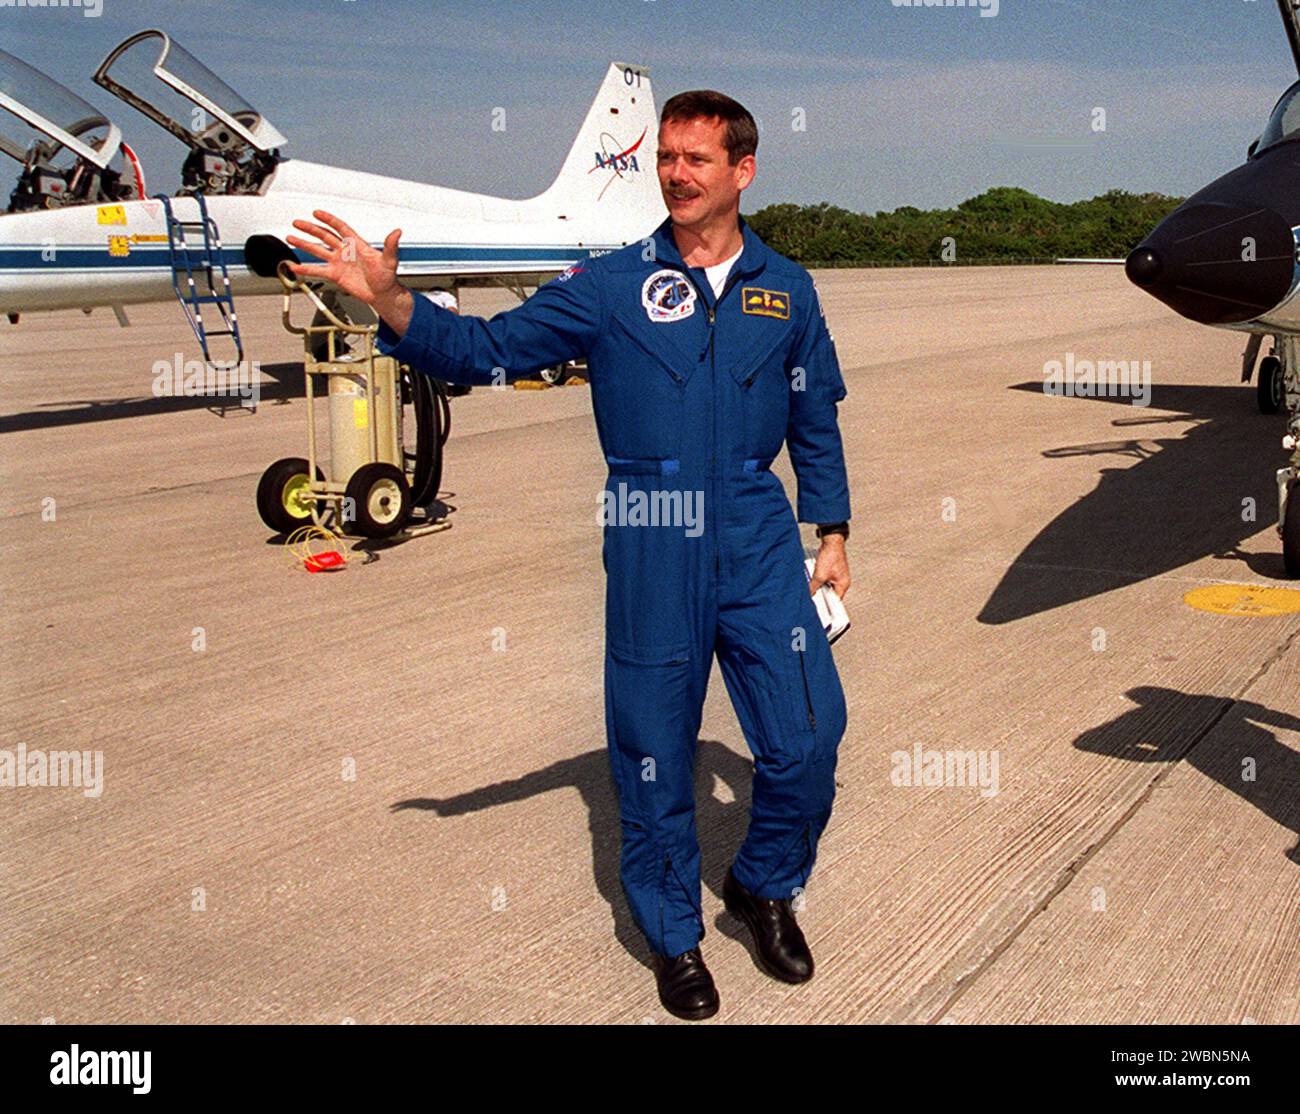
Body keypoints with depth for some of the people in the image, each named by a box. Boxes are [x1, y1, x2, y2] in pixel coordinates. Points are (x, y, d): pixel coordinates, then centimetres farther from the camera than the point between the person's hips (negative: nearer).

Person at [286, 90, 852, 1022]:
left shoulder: (785, 290, 8)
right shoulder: (611, 283, 1)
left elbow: (816, 422, 15)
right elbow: (490, 349, -4)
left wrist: (832, 535, 12)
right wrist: (390, 300, -20)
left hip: (759, 543, 2)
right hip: (651, 551, -2)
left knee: (807, 742, 2)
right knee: (655, 753, 7)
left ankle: (765, 887, 32)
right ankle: (675, 934, 29)